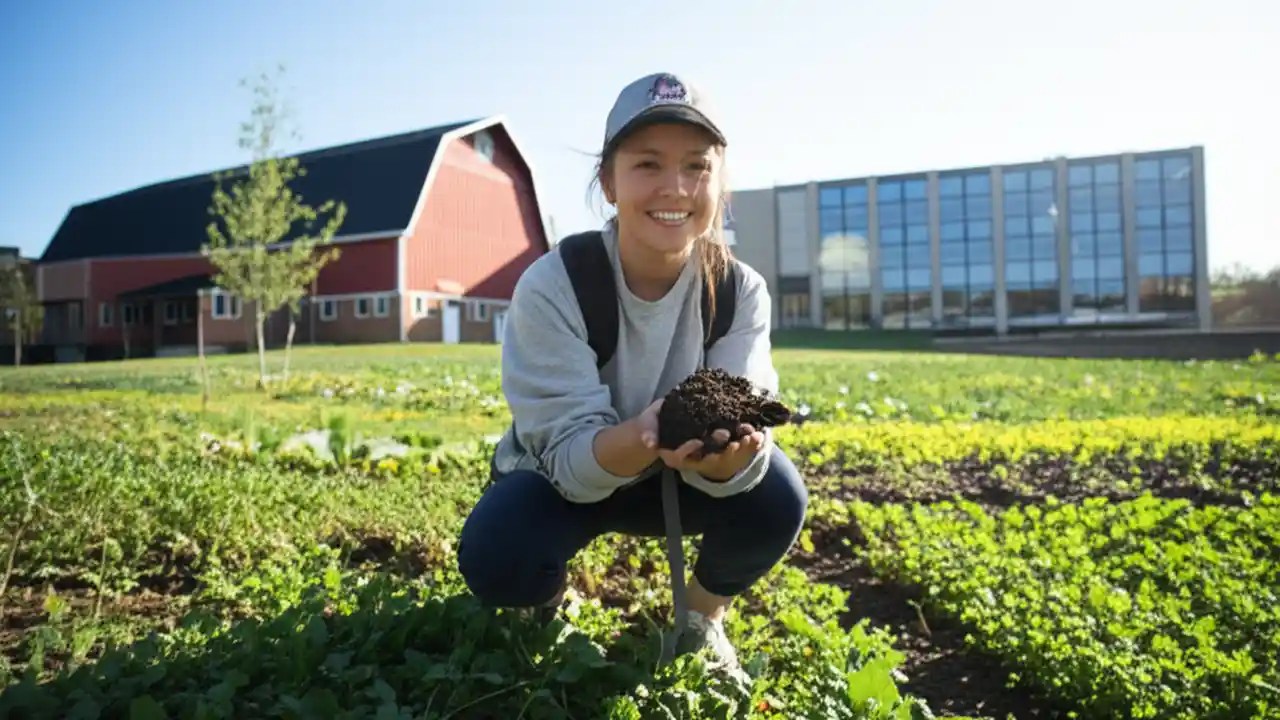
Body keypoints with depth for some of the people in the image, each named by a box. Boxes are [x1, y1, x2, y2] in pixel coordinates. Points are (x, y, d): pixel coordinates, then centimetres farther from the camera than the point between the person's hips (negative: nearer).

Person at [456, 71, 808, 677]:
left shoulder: (741, 291, -19)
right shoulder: (551, 286, -26)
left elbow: (740, 445, -27)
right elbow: (570, 455, -29)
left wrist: (728, 450, -52)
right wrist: (645, 435, -51)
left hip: (678, 478, 2)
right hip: (567, 474, -1)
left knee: (776, 496, -26)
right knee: (495, 558, -30)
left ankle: (701, 618, 6)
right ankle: (544, 604, 9)